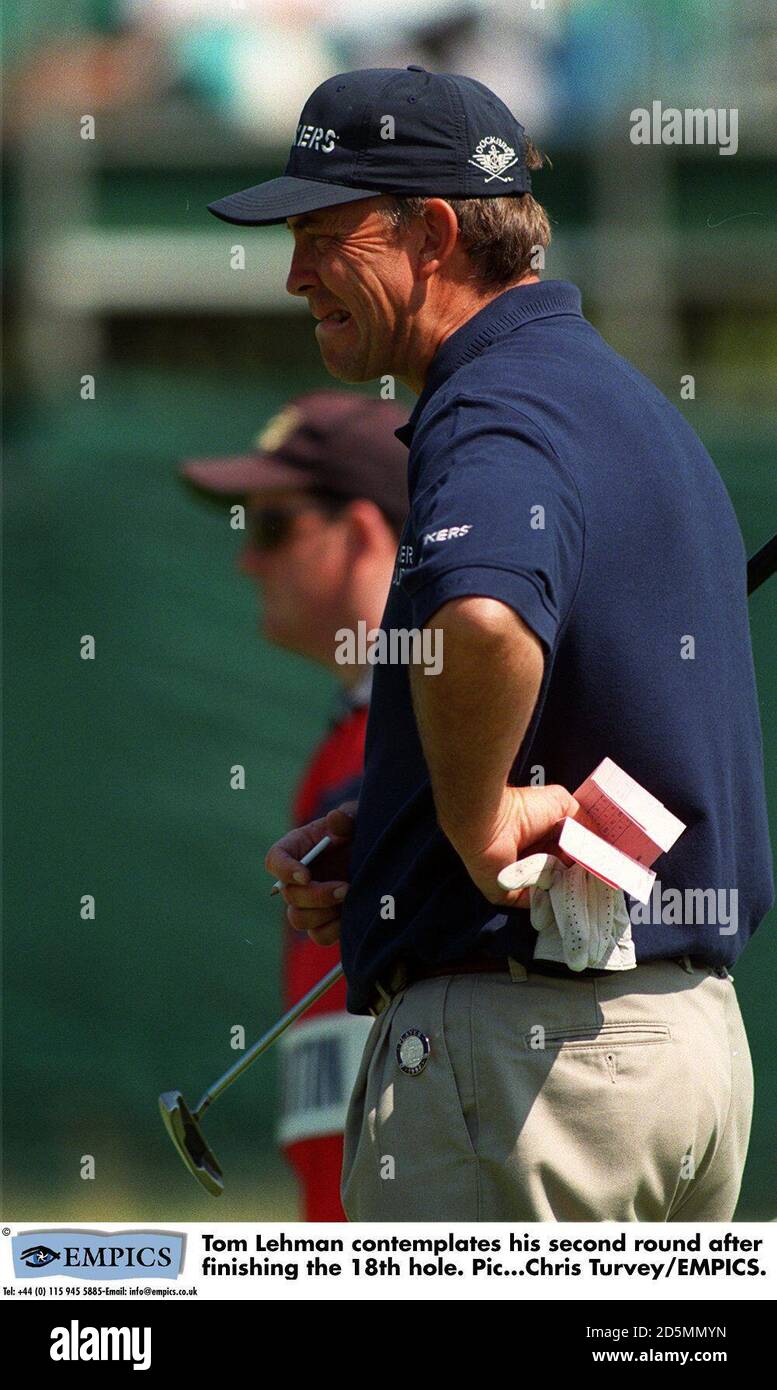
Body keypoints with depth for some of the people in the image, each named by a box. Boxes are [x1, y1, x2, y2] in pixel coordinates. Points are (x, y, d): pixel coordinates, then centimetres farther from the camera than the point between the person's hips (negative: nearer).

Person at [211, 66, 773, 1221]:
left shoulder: (496, 412, -16)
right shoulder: (638, 406, 17)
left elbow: (483, 620, -41)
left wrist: (474, 822, -24)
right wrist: (376, 848, 12)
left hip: (517, 1050, -10)